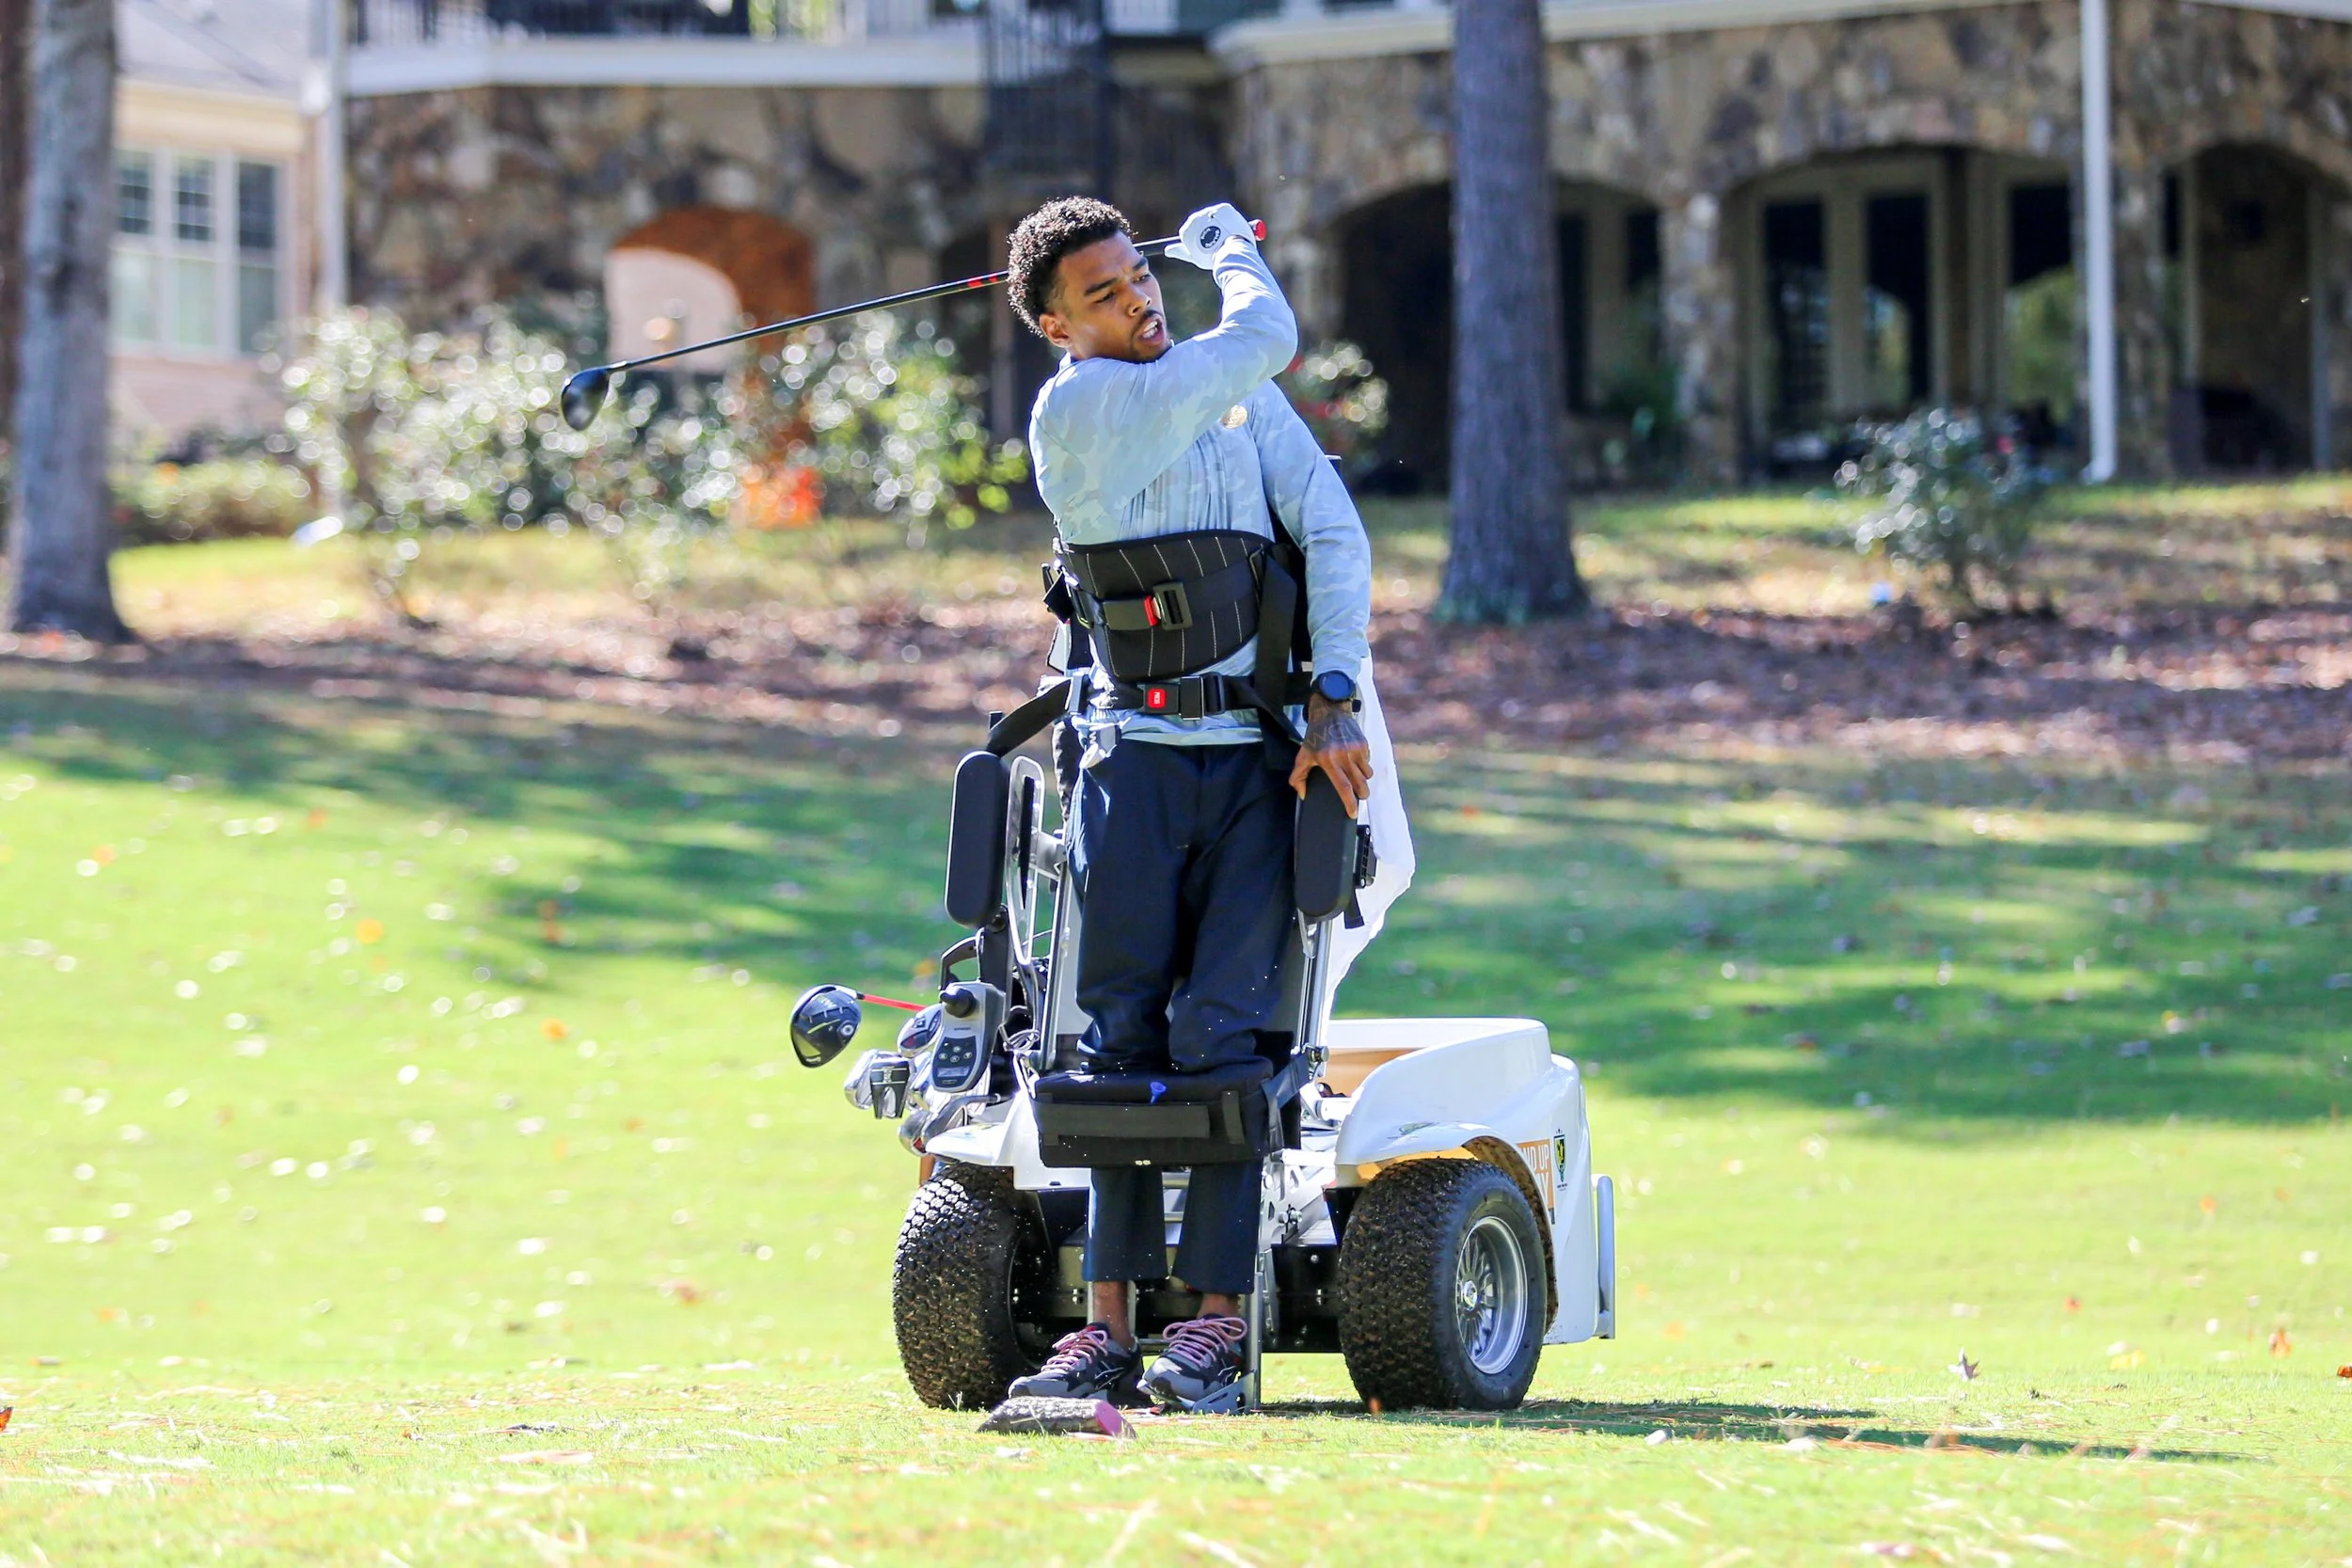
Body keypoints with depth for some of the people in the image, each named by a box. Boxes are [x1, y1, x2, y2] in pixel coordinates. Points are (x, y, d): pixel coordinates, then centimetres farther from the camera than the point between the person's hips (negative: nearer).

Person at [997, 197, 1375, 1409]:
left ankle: (1219, 1313, -8)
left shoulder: (1241, 401, 12)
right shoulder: (1075, 412, -3)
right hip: (1135, 755, -2)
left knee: (1222, 1031, -8)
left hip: (1260, 761, 2)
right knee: (1123, 1036, -3)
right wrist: (1229, 250, 21)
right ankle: (1109, 1323, -2)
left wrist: (1332, 702, -6)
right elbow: (1266, 335, 0)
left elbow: (1334, 533, 5)